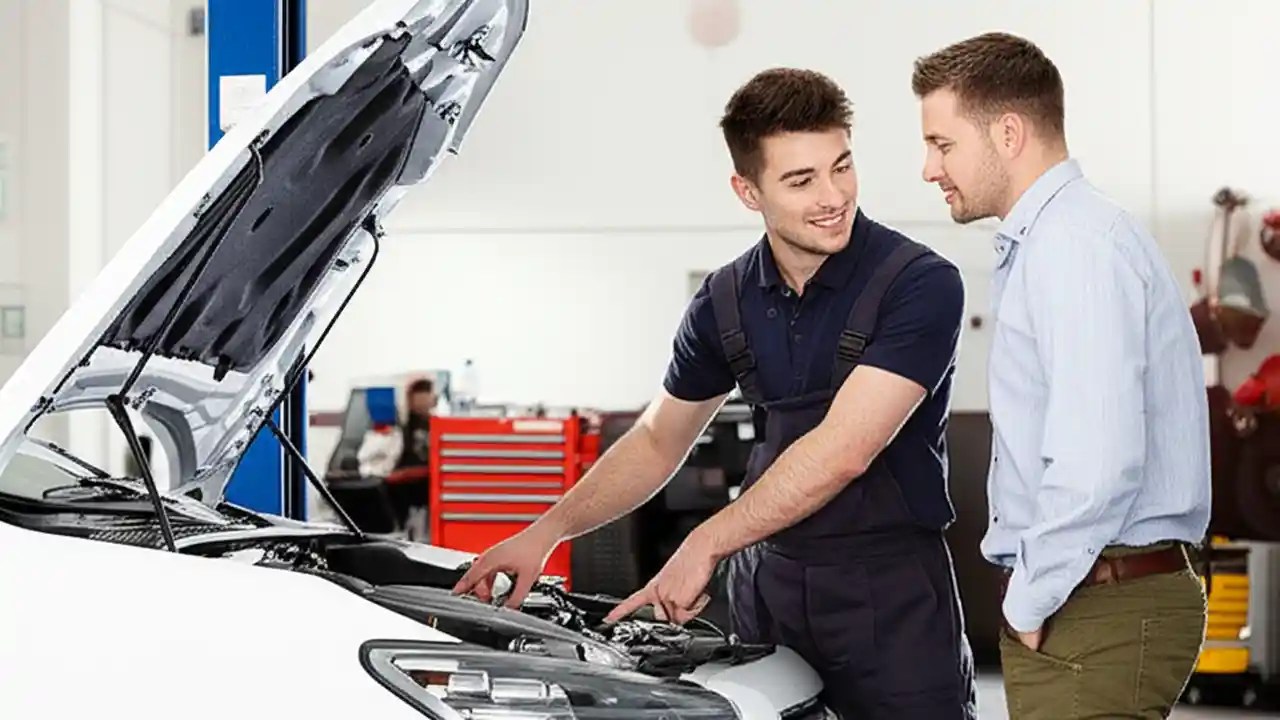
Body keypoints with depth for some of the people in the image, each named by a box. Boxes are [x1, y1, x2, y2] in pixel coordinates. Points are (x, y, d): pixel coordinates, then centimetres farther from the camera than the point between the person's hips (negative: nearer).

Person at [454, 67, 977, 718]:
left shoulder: (919, 285, -14)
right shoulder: (726, 300, 5)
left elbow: (841, 453, -20)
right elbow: (658, 442, 18)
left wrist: (705, 545, -17)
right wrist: (548, 532, 9)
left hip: (891, 591, -5)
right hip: (767, 583, 5)